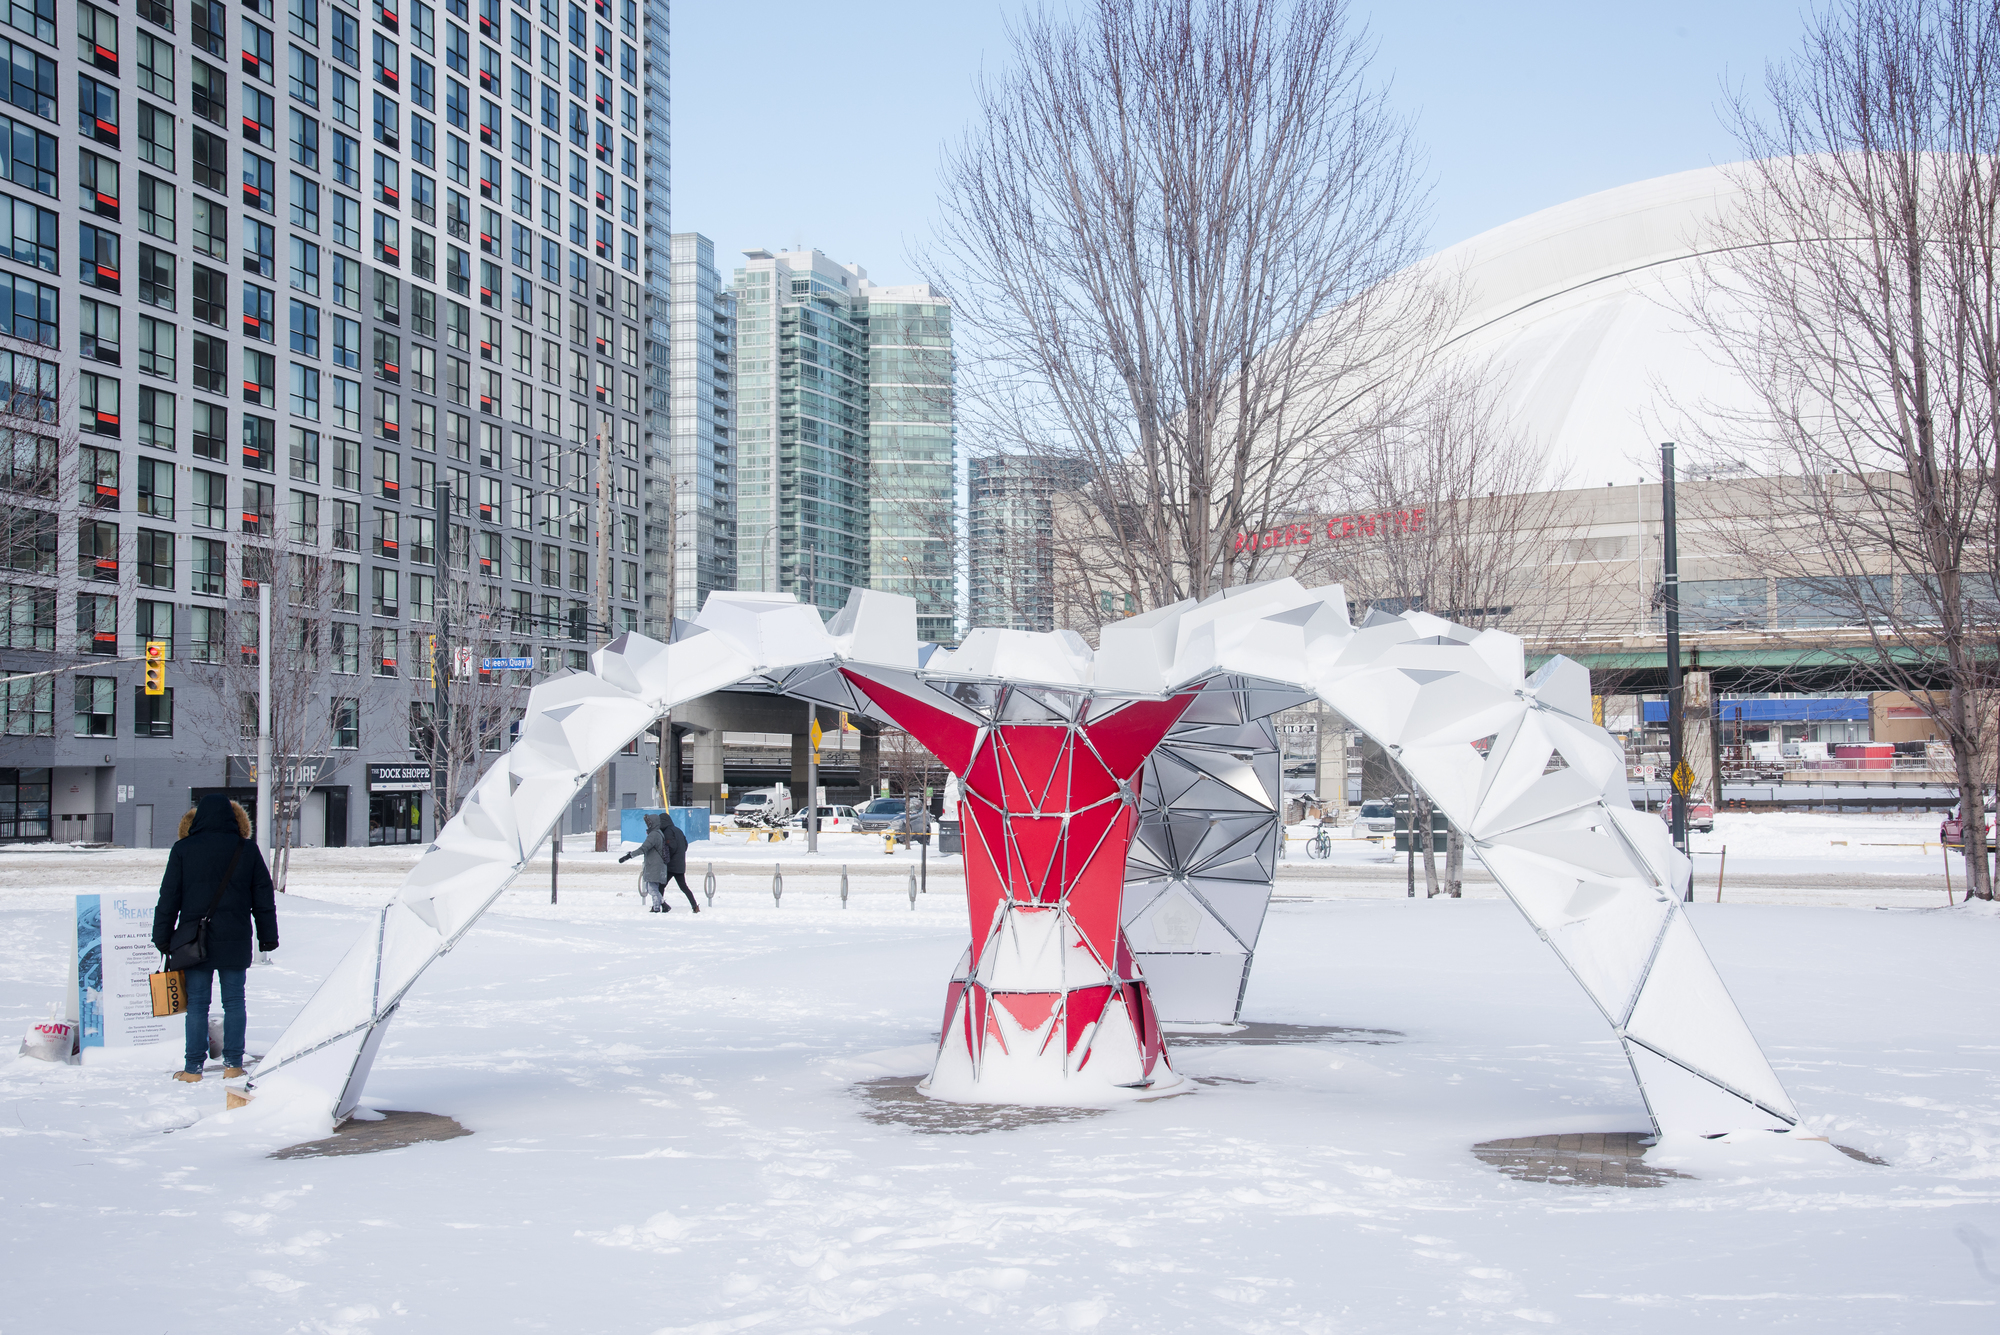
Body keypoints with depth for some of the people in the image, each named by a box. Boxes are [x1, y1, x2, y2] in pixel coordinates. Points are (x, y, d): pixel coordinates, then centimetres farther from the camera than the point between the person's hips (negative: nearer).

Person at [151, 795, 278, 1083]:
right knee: (234, 1002, 7)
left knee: (197, 1004, 4)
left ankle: (194, 1068, 6)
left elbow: (169, 897, 1)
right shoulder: (247, 850, 3)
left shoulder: (183, 849, -2)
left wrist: (163, 938, 8)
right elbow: (263, 899, 7)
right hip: (235, 940, 1)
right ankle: (233, 1064, 7)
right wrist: (268, 937, 15)